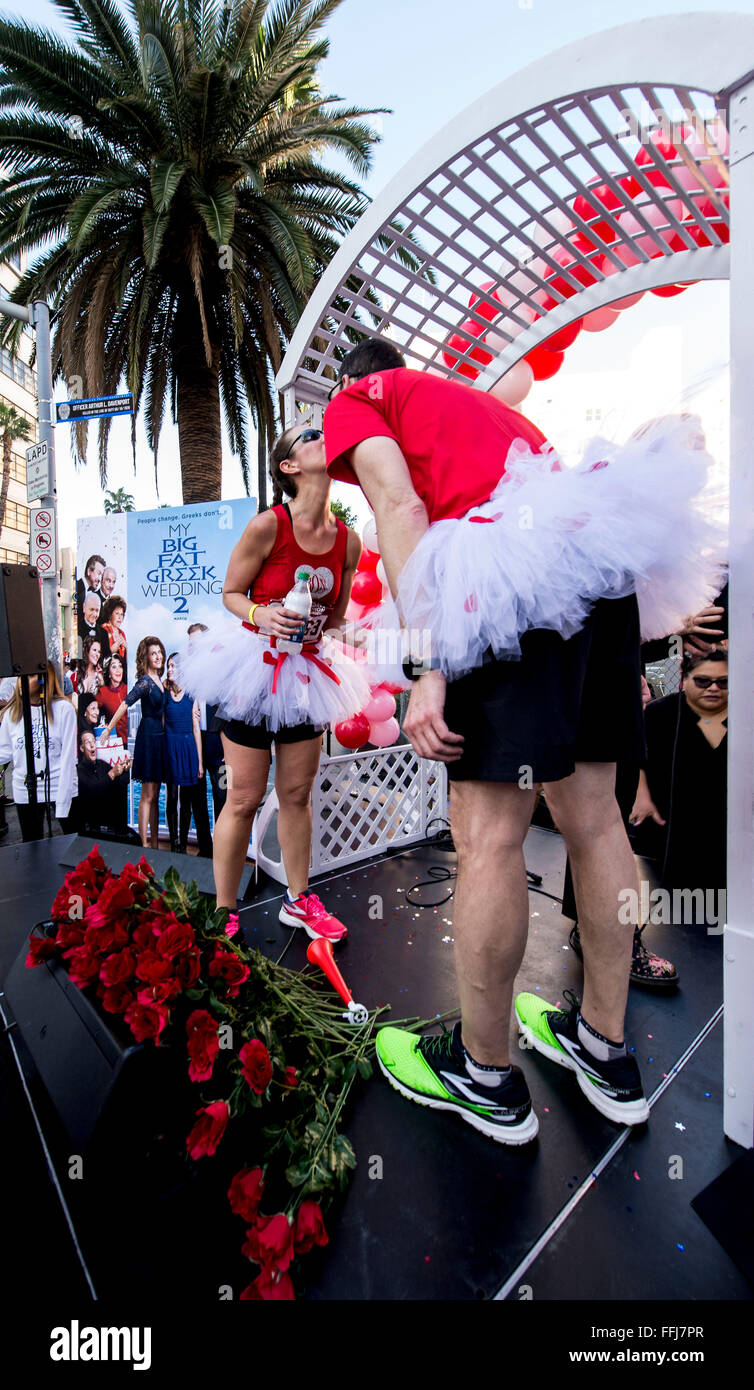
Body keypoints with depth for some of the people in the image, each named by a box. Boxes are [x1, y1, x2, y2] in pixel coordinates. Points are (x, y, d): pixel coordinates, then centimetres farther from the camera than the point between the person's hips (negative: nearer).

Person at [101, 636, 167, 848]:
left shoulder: (159, 680, 12)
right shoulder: (145, 681, -13)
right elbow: (125, 704, -22)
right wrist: (108, 729, -24)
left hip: (159, 738, 8)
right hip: (148, 737, -8)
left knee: (155, 796, 11)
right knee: (147, 796, -5)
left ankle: (155, 844, 18)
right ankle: (144, 844, 1)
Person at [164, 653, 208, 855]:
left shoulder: (191, 694, 3)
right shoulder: (164, 691, 4)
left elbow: (196, 728, 2)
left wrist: (200, 760, 0)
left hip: (188, 746, 0)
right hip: (170, 746, 0)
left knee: (187, 799, 4)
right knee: (172, 796, 4)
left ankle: (184, 844, 14)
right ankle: (174, 844, 12)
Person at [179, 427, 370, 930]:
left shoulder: (348, 541, -2)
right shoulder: (268, 526, -15)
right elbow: (231, 593, -5)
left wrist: (318, 625, -10)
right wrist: (259, 615, -24)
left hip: (307, 670, 4)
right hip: (255, 663, -4)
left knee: (297, 794, 13)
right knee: (245, 798, 1)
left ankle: (298, 901, 30)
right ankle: (223, 913, 19)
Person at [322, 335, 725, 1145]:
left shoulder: (353, 401, 19)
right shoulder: (471, 399, 38)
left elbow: (400, 507, -3)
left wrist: (428, 668, -11)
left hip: (511, 569, -8)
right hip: (601, 560, 8)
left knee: (488, 836, -2)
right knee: (591, 816, 11)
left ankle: (484, 1077, 14)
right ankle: (605, 1051, 26)